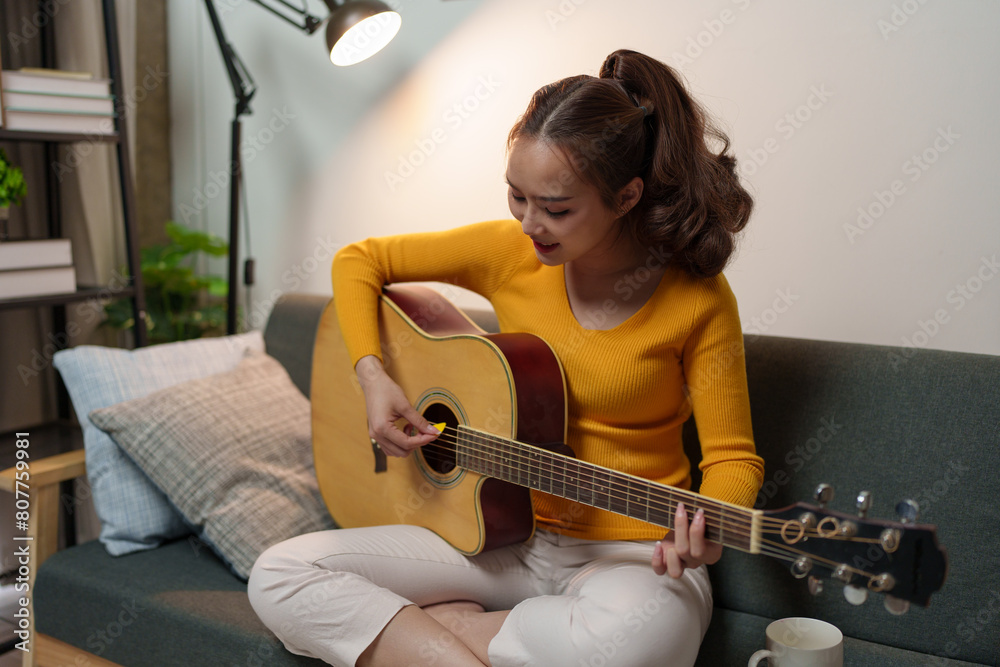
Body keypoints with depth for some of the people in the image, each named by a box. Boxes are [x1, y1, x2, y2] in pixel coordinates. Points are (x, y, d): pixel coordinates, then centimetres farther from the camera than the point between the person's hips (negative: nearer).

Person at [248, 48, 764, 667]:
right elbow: (359, 261, 7)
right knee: (279, 575, -12)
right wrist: (373, 376, -8)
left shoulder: (698, 298, -12)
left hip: (630, 553, -2)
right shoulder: (508, 252, -3)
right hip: (505, 535, 3)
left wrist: (705, 532, -29)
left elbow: (733, 456, -7)